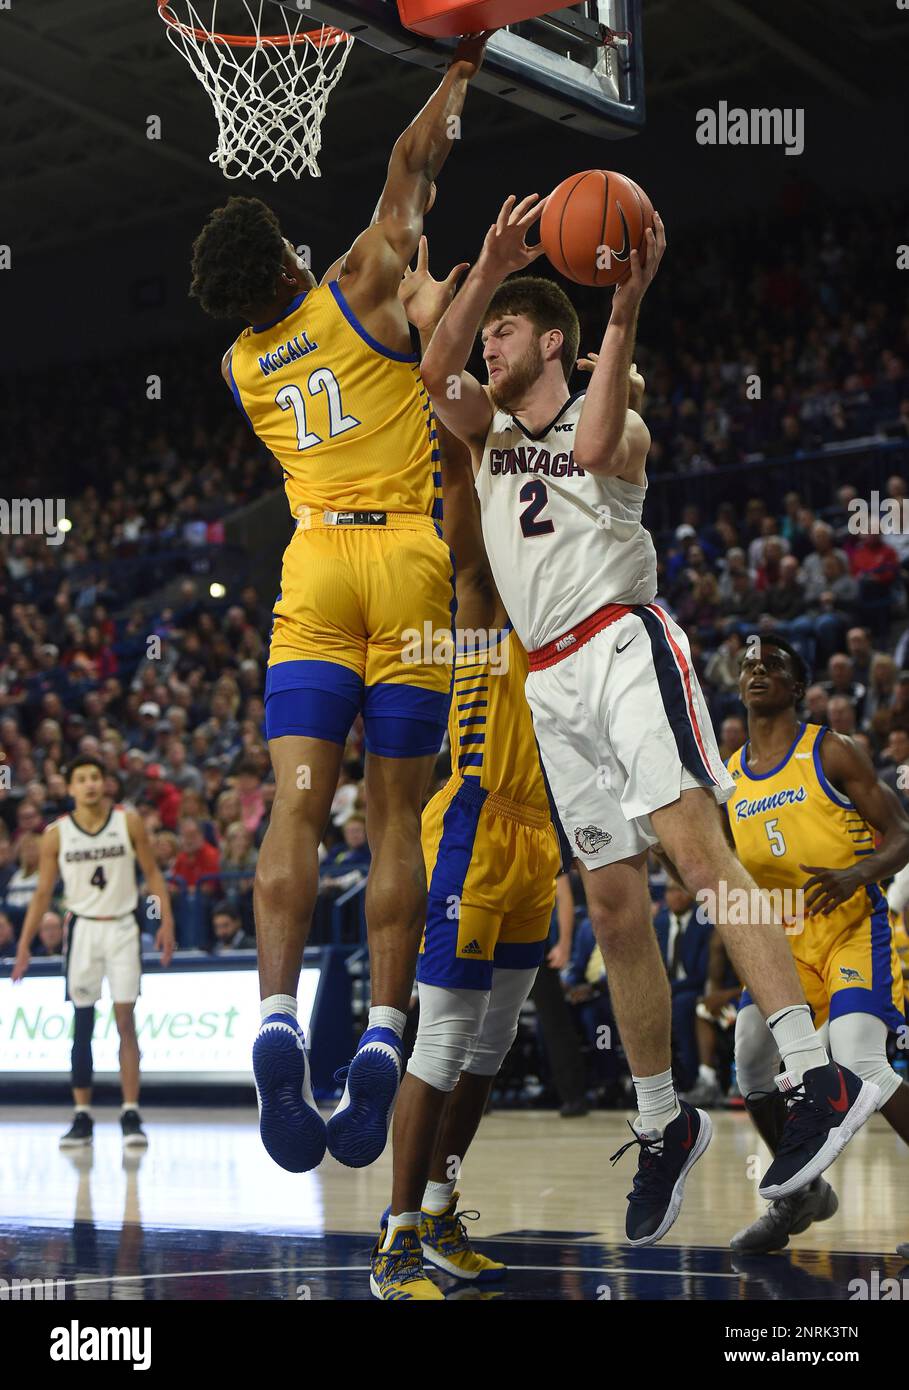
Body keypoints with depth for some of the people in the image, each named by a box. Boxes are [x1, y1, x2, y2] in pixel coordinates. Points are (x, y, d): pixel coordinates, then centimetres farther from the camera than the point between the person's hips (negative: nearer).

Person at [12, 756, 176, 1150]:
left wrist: (166, 922, -7)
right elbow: (43, 893, 4)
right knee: (82, 1025, 4)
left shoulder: (129, 822, -2)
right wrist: (24, 946, 0)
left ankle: (131, 1115, -6)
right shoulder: (56, 833, -1)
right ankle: (82, 1118, 9)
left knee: (126, 1022, -6)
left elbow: (152, 873, 3)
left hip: (122, 928, -1)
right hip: (82, 928, 1)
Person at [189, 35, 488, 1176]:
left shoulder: (240, 367, 13)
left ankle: (277, 1016, -24)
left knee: (297, 803, -5)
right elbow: (410, 167, 12)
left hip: (313, 563, 2)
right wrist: (459, 72, 25)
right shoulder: (358, 292, 1)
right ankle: (383, 1034, -7)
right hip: (410, 561, -2)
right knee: (395, 814, 0)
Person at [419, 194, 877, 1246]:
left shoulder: (619, 424, 8)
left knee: (694, 847, -23)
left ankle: (817, 1077, -33)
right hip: (551, 679, 5)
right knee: (613, 904, 5)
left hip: (622, 642, -5)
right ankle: (662, 1123, 15)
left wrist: (624, 313, -24)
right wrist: (487, 270, -13)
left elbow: (594, 448, -18)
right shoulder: (485, 430, 19)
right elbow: (435, 370, -2)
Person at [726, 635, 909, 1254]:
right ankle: (801, 1193, 24)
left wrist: (857, 875, -29)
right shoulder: (728, 779, 7)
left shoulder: (831, 752, -9)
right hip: (783, 935, 6)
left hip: (854, 927, -6)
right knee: (753, 1067, 2)